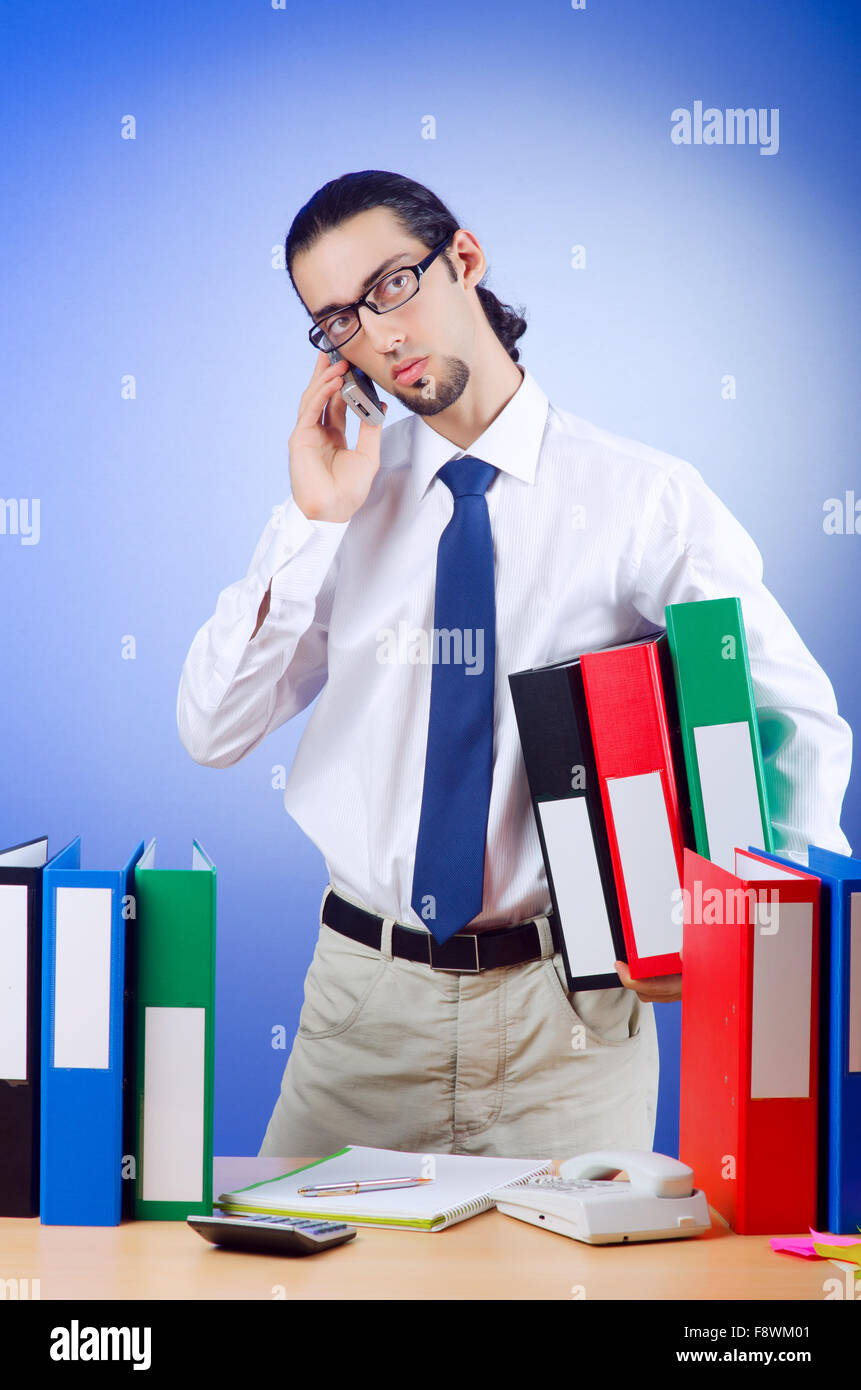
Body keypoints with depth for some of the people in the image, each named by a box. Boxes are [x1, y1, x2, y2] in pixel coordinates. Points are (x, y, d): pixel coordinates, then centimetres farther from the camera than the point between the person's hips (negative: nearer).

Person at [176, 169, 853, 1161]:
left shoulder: (645, 497, -2)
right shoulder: (339, 500, 5)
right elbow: (211, 733, -2)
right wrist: (314, 525, -10)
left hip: (567, 1010, -2)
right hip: (365, 997, 2)